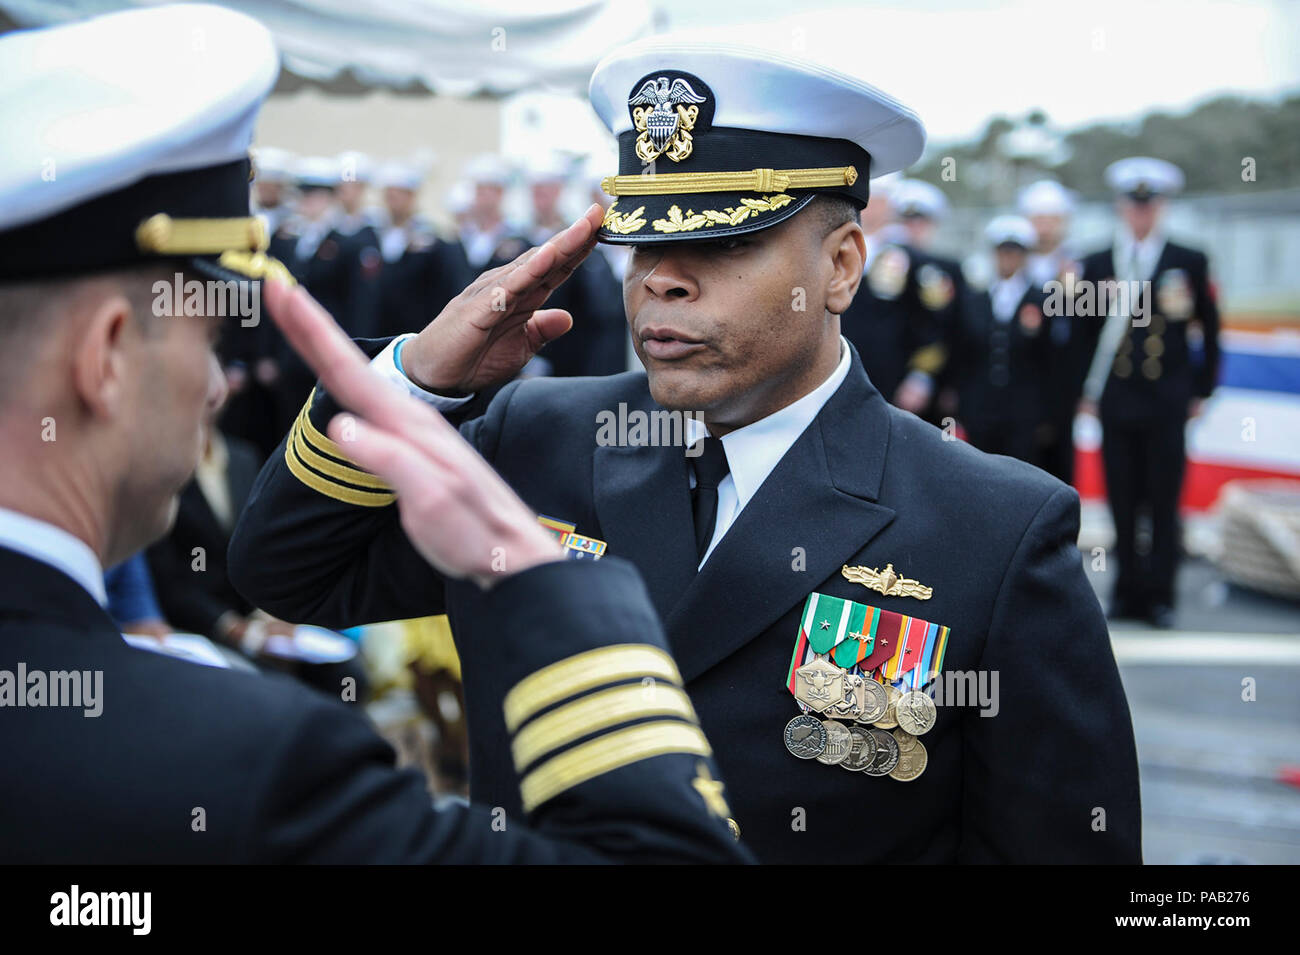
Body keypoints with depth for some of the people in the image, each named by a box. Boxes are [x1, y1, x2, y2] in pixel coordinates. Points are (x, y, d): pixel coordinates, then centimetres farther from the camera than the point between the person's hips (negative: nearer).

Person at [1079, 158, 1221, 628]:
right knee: (1122, 502, 4)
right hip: (1116, 402, 1)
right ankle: (1129, 590, 14)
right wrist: (1086, 390, 5)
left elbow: (1209, 329, 8)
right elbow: (1086, 330, 11)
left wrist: (1201, 390, 4)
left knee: (1164, 501, 0)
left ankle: (1160, 595, 8)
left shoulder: (1190, 262, 5)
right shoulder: (1096, 264, 8)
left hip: (1168, 402, -1)